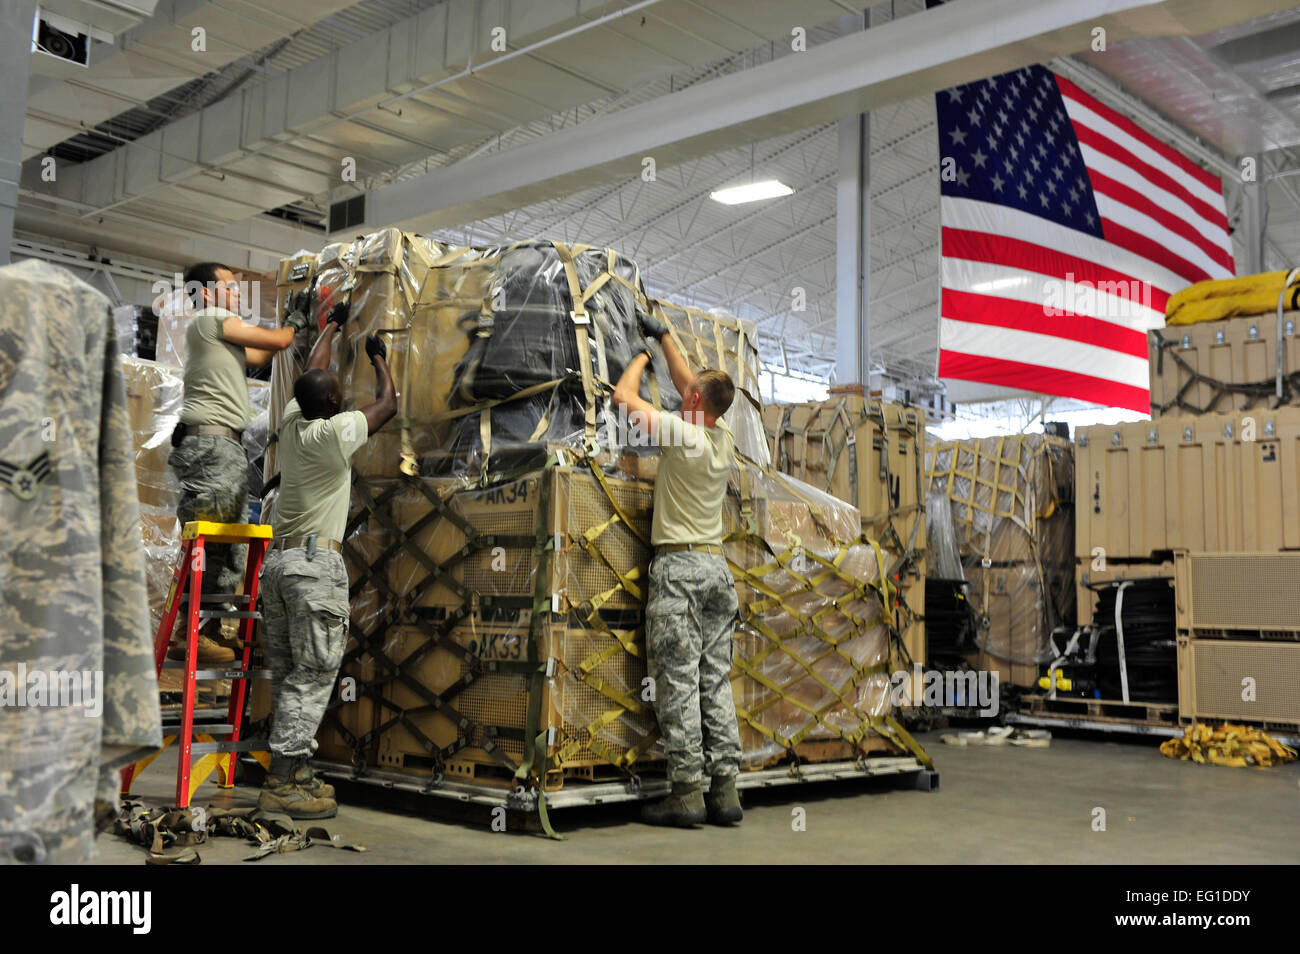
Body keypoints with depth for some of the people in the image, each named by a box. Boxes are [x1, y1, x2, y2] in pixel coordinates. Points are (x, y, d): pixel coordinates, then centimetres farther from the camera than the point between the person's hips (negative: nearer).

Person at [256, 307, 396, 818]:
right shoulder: (334, 432, -8)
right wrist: (379, 358, 25)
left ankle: (291, 773, 13)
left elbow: (311, 374, 29)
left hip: (277, 560, 8)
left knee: (287, 673, 9)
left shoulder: (291, 424, 11)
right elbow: (387, 404, 7)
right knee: (312, 673, -7)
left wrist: (332, 326, 43)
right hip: (315, 563, -8)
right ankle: (283, 784, -9)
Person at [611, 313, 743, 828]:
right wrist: (663, 337, 33)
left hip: (677, 566, -7)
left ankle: (687, 793, -5)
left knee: (678, 682, -6)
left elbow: (623, 395, -3)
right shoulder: (723, 438, 9)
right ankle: (725, 791, 7)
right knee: (716, 680, 7)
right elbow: (686, 381, 26)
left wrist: (642, 355, 15)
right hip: (717, 568, 7)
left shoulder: (683, 434, -11)